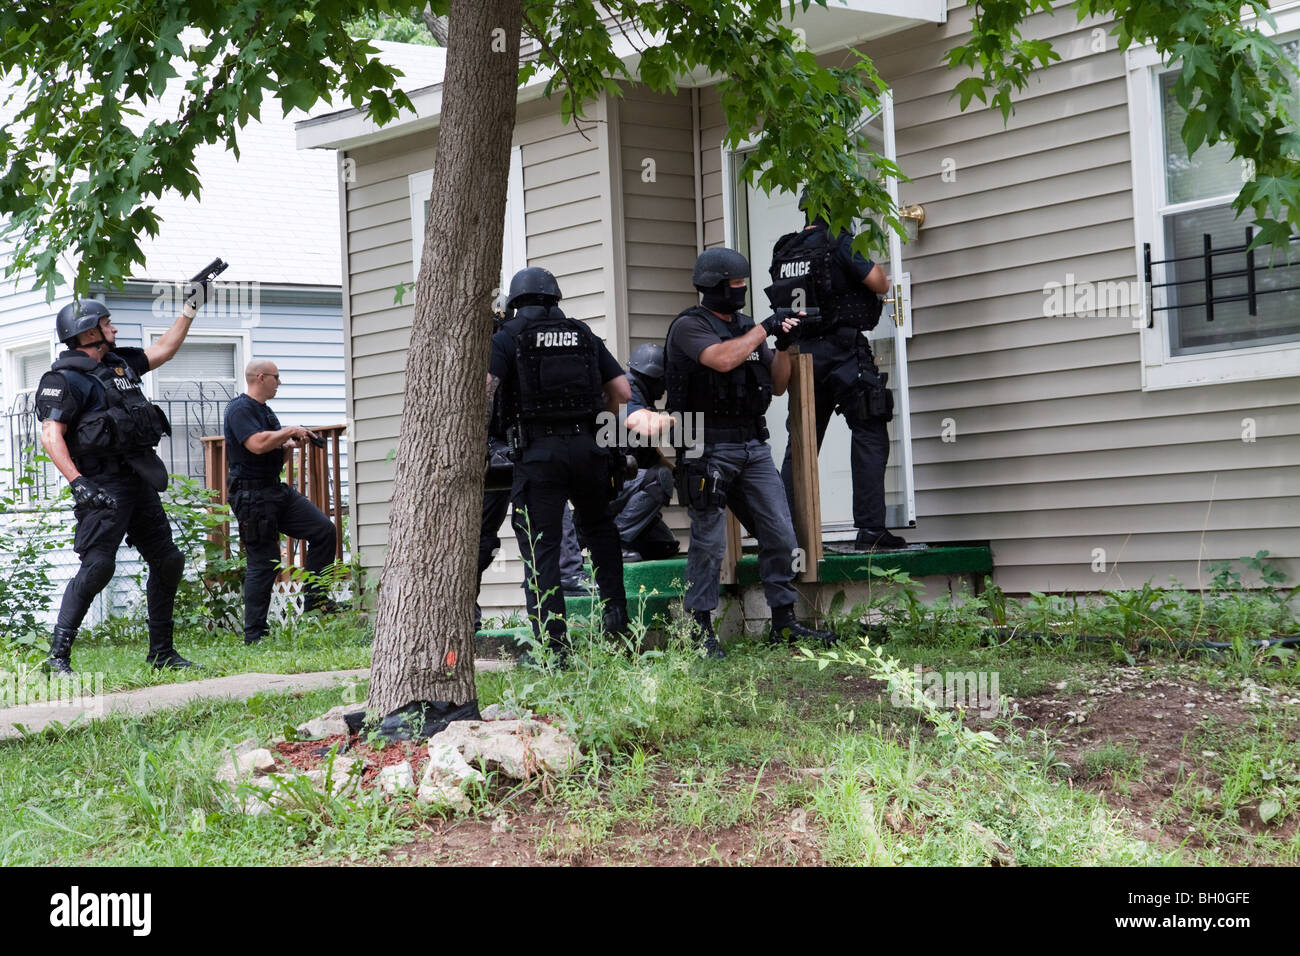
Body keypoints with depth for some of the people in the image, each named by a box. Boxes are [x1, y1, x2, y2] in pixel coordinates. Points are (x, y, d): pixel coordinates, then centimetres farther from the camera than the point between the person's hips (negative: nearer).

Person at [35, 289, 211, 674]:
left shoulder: (119, 362, 16)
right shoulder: (64, 378, -9)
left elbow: (163, 350, 31)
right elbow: (51, 434, -18)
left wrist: (191, 307, 31)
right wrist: (77, 482, -29)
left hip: (140, 480, 9)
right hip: (104, 484, -9)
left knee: (167, 561, 11)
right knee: (97, 566, -19)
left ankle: (161, 652, 21)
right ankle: (58, 655, -17)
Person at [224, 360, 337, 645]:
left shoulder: (263, 409, 19)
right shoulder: (240, 408, -13)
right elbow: (257, 444, -27)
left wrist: (294, 442, 5)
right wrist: (290, 431, -15)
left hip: (277, 490, 9)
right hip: (252, 495, -9)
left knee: (323, 529, 1)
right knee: (263, 563, -7)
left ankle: (314, 600, 7)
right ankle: (254, 636, 0)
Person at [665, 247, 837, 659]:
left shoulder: (746, 326, 17)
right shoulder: (689, 326, -5)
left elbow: (777, 385, 17)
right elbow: (723, 359, -24)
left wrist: (783, 345, 2)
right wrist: (764, 329, -12)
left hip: (753, 446, 7)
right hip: (709, 448, -7)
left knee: (781, 535, 3)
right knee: (708, 543, -4)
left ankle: (784, 623, 11)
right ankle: (701, 631, 3)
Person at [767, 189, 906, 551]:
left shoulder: (783, 251, 11)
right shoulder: (838, 242, -8)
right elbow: (877, 282, -9)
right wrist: (881, 274, 11)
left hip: (802, 353, 6)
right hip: (843, 351, -6)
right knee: (870, 437, -3)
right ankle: (870, 529, -9)